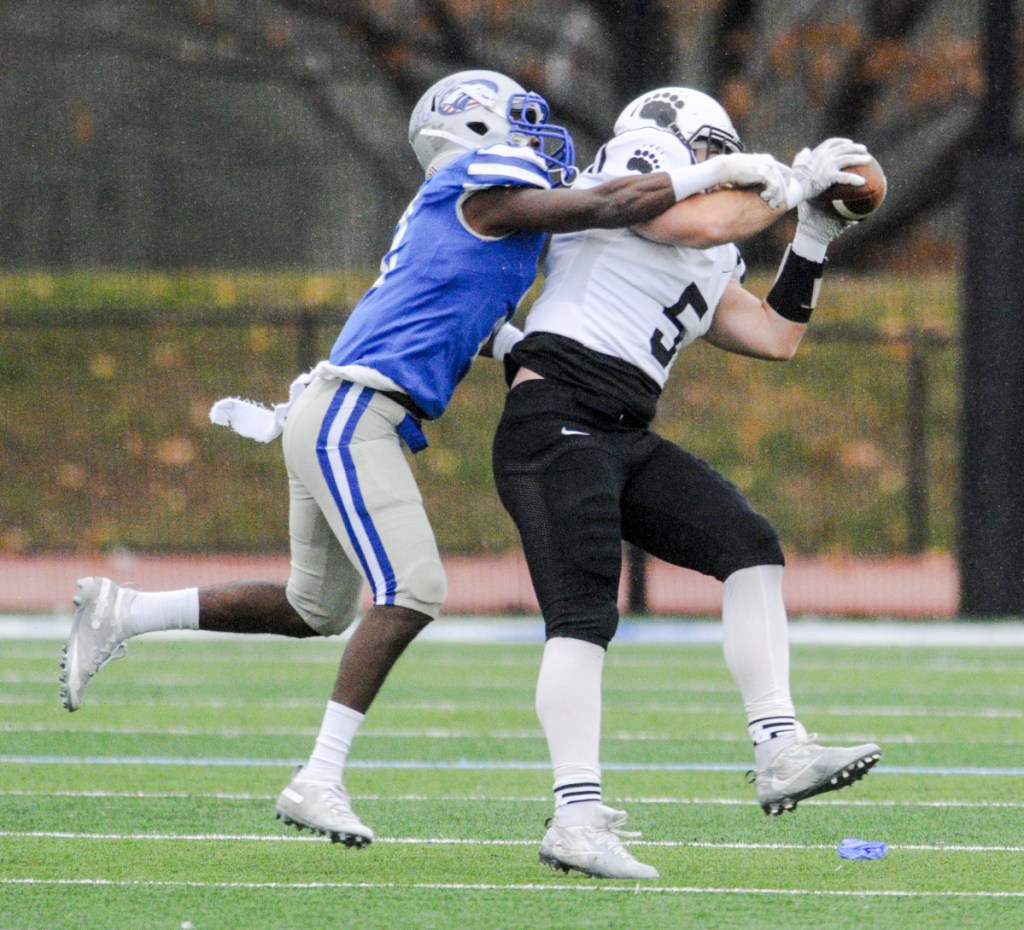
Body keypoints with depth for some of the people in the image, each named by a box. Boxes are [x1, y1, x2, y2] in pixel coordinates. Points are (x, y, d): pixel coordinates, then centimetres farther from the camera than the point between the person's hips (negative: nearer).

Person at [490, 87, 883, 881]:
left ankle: (780, 754, -6)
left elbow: (778, 337, 28)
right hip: (555, 424, -9)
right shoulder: (633, 161, 4)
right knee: (583, 616, -16)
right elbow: (700, 222, -14)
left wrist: (815, 237, 25)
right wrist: (793, 185, -2)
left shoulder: (708, 273, 27)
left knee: (751, 549, -1)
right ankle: (577, 818, -21)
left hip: (625, 441, 9)